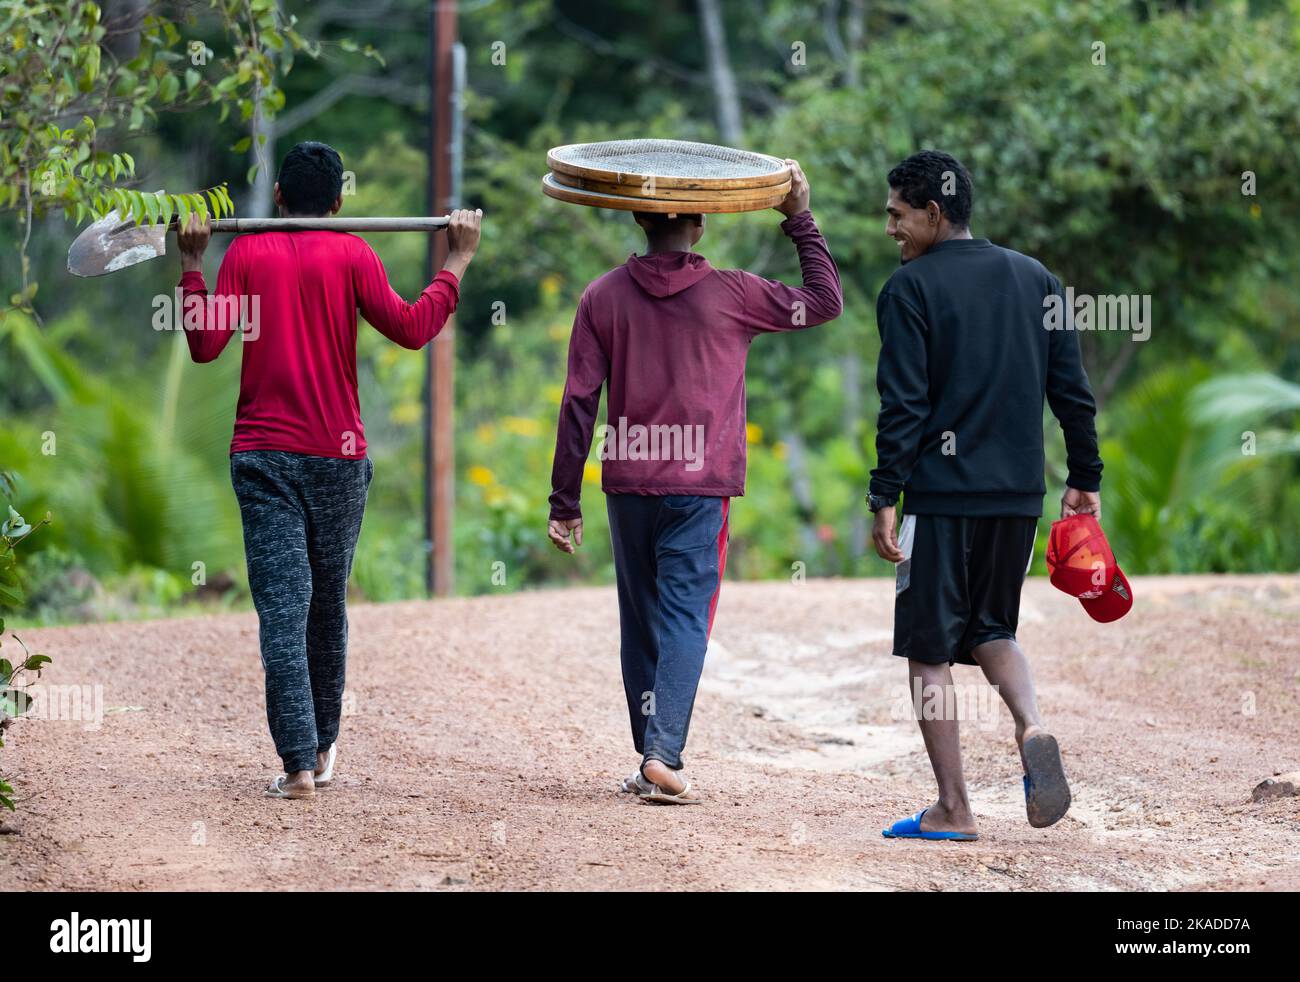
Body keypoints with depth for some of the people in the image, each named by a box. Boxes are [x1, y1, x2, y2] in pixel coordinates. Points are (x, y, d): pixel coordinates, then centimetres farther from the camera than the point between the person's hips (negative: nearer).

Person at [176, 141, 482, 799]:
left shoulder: (246, 254, 0)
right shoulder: (351, 255, -1)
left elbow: (206, 344, -2)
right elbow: (411, 328, -7)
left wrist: (192, 265, 5)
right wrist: (457, 262, 1)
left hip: (263, 455, -1)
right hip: (337, 454, 1)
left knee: (281, 610, -5)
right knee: (328, 606, 16)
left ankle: (299, 764, -14)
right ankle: (323, 747, 29)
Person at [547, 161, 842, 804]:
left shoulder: (603, 298, 1)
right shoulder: (729, 294, -4)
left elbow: (579, 403, 0)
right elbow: (824, 302, 8)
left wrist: (564, 502, 4)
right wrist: (800, 220, 14)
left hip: (628, 485, 2)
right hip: (701, 486, -2)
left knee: (641, 622, 13)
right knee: (685, 618, -5)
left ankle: (649, 758, 15)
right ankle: (664, 755, -20)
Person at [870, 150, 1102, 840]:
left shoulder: (910, 289, -6)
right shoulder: (1036, 280, 10)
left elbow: (904, 404, -12)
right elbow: (1072, 390, 10)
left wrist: (885, 498, -10)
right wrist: (1085, 479, 17)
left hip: (942, 494, -5)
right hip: (1020, 496, 5)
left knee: (929, 647, 3)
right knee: (990, 627, 21)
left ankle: (952, 809, 1)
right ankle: (1033, 728, -8)